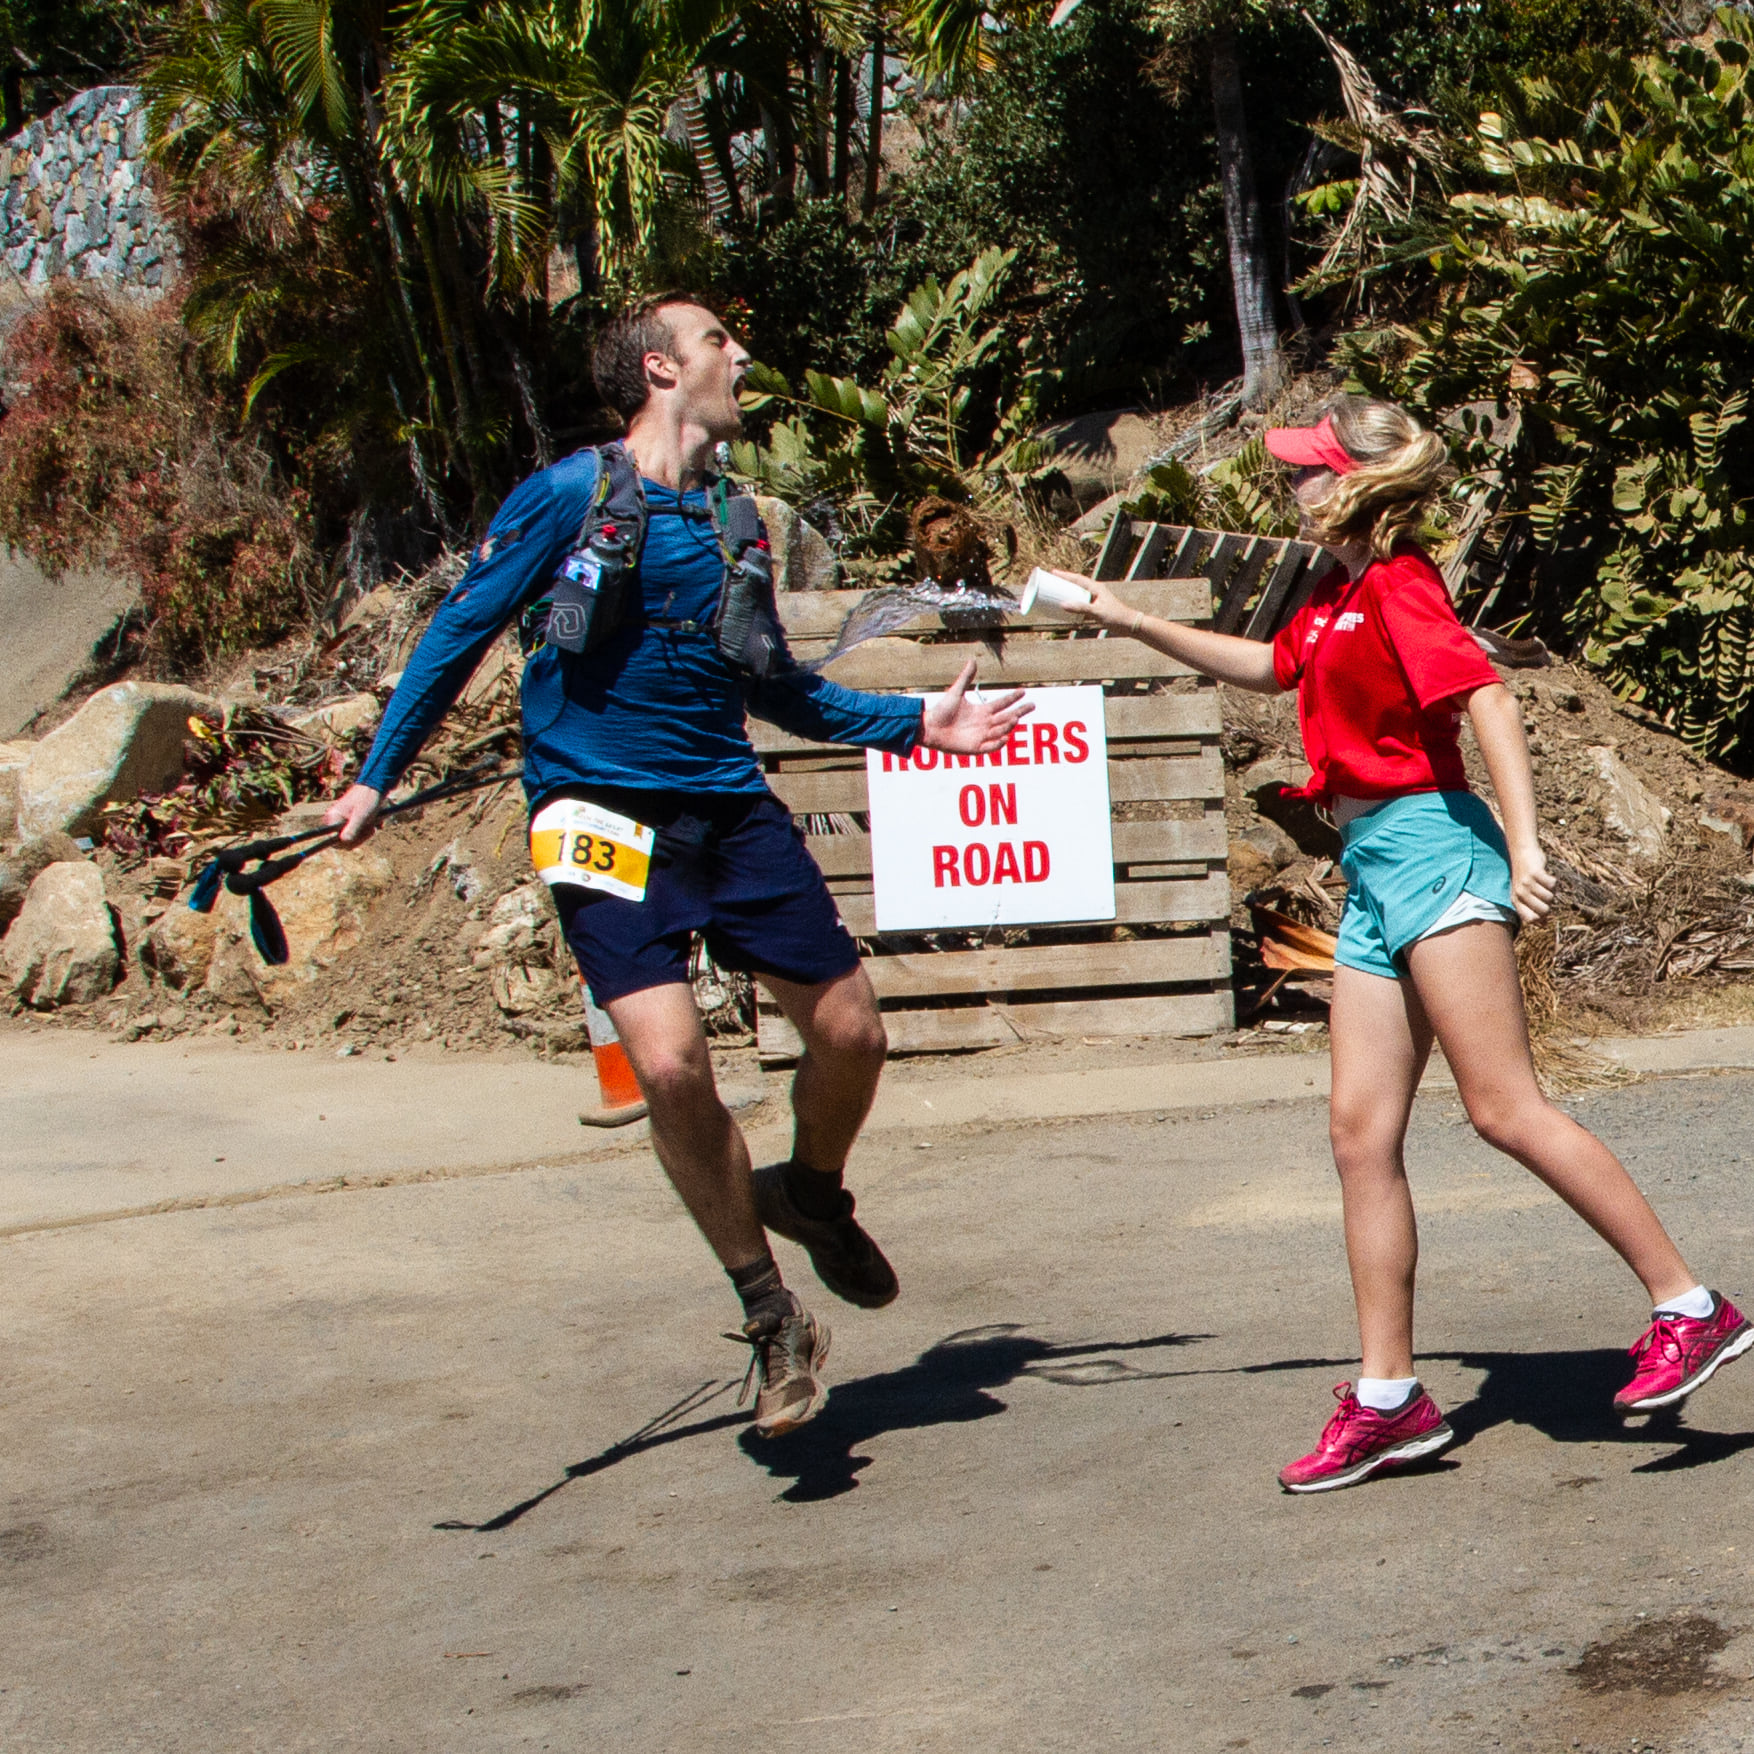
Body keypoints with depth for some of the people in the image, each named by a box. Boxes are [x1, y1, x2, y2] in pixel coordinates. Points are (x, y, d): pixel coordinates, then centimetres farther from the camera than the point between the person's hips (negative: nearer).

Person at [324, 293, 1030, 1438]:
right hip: (607, 820, -5)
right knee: (671, 1064, -18)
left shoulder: (734, 523, 12)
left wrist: (915, 724, 17)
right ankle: (772, 1318, 0)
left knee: (851, 1034, 2)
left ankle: (813, 1194, 35)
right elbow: (462, 633, 0)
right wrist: (378, 776, -2)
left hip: (733, 810, 5)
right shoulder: (571, 495, -5)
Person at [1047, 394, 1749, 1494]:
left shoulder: (1397, 583, -8)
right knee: (1362, 1134, 3)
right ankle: (1388, 1400, 6)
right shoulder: (1337, 602, 19)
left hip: (1430, 848, -9)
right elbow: (1270, 669, 39)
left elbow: (1488, 700, -19)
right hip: (1375, 873, 9)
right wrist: (1134, 625, 40)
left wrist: (1524, 846, -29)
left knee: (1506, 1107, -13)